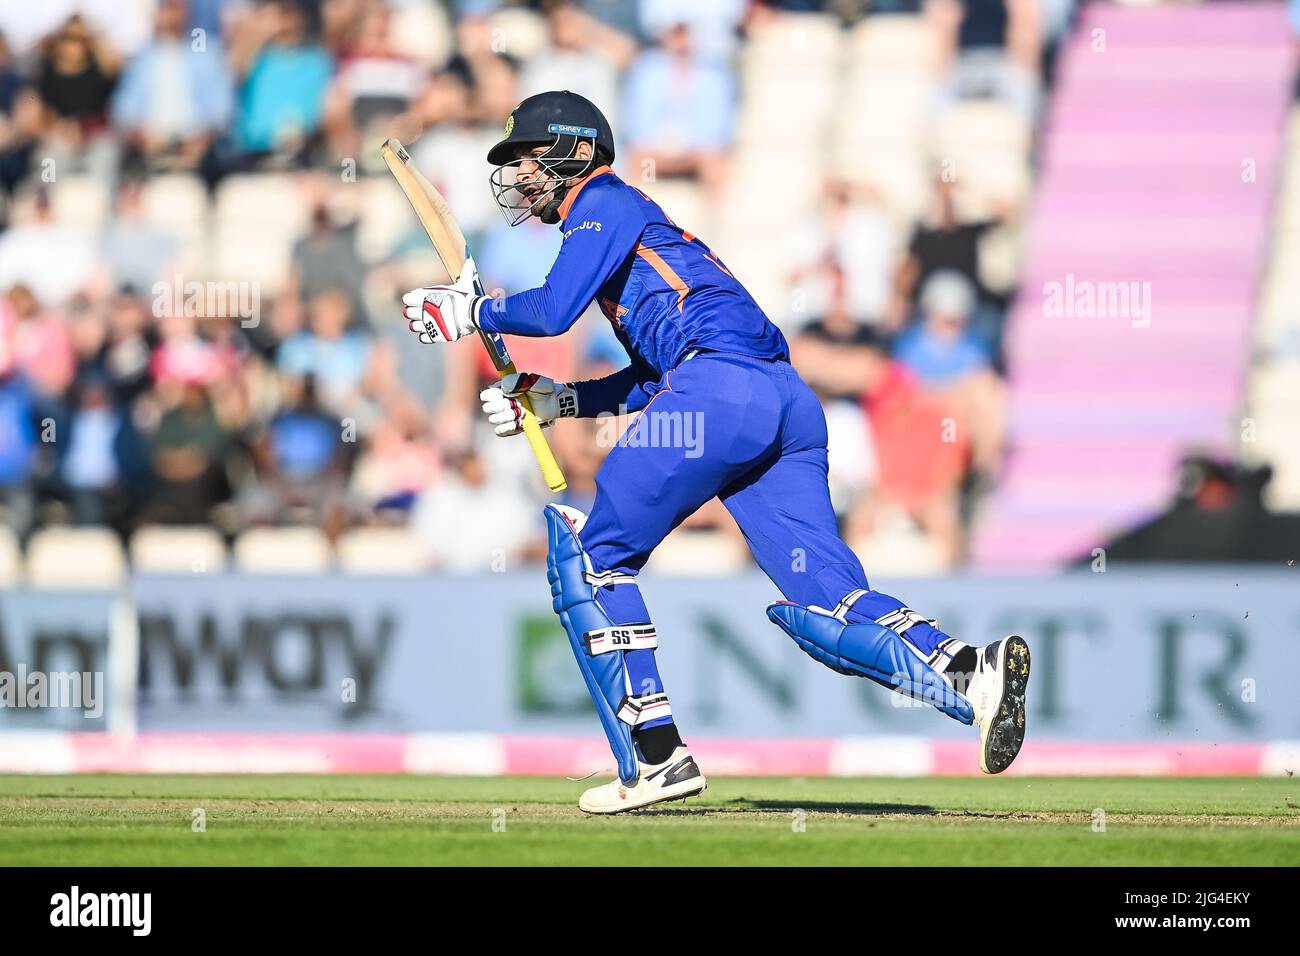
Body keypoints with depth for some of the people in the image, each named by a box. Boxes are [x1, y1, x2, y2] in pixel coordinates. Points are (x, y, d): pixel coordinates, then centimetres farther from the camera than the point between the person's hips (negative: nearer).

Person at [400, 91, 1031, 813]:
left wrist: (472, 313, 11)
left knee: (591, 556, 3)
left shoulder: (603, 201, 9)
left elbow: (552, 312, -6)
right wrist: (558, 401, 32)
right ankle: (970, 677, -26)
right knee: (825, 603, -2)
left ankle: (655, 755, -5)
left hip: (717, 387, -9)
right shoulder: (632, 219, 36)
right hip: (792, 403, 9)